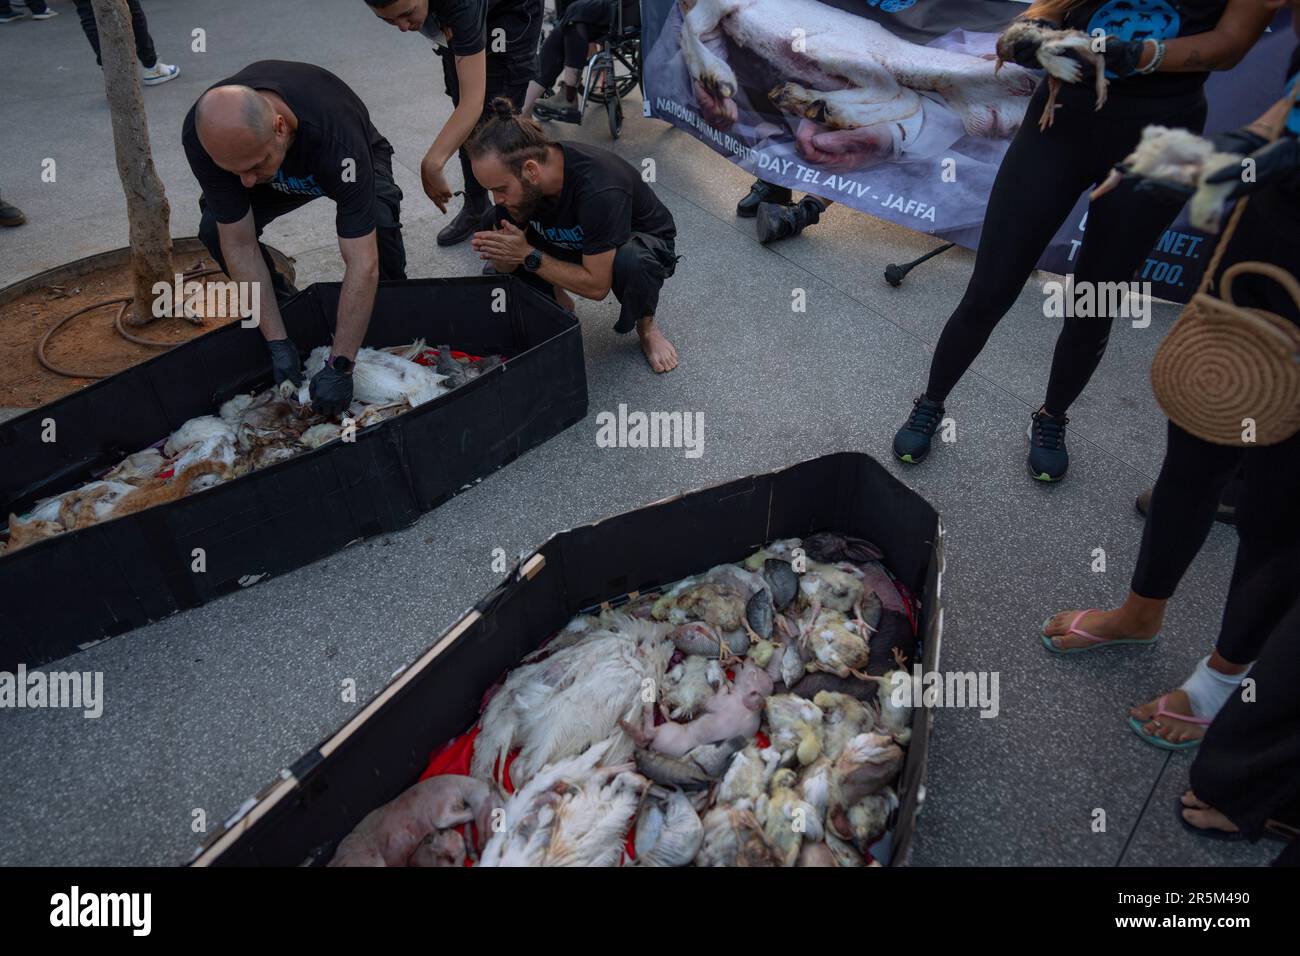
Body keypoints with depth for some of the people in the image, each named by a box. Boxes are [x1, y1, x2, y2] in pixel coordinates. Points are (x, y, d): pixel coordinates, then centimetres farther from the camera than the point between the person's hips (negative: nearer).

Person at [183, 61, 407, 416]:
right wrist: (278, 343, -31)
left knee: (378, 222, -35)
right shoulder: (203, 134, -35)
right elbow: (239, 244, -29)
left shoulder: (336, 135, -46)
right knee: (214, 230, -23)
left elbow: (362, 264, -46)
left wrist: (339, 367, -45)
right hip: (282, 178, 3)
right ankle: (285, 306, 6)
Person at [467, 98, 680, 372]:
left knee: (630, 261, -43)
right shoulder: (516, 180, -20)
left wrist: (529, 256, -33)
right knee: (492, 224, -12)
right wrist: (499, 252, -33)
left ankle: (646, 325, -8)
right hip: (576, 242, 6)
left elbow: (596, 286, -33)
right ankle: (556, 302, 8)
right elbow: (507, 264, -9)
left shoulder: (600, 190, -40)